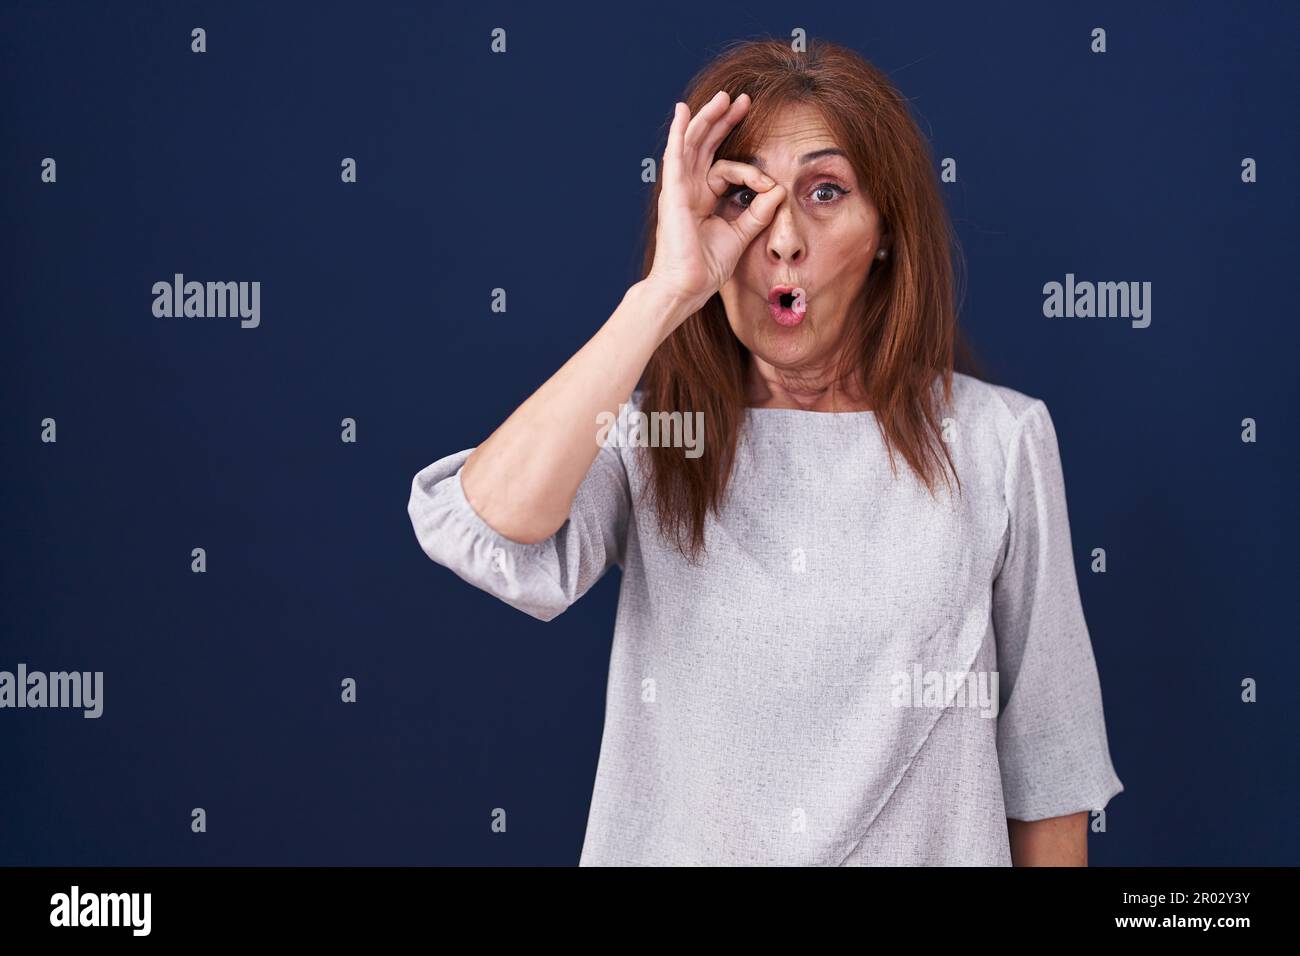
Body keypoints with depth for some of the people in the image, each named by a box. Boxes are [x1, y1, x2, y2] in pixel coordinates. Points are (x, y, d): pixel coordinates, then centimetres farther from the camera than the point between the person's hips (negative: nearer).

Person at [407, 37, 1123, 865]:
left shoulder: (1000, 440, -6)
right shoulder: (646, 430, -6)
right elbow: (487, 529, -28)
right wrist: (666, 291, -25)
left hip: (926, 843, 0)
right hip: (676, 843, 0)